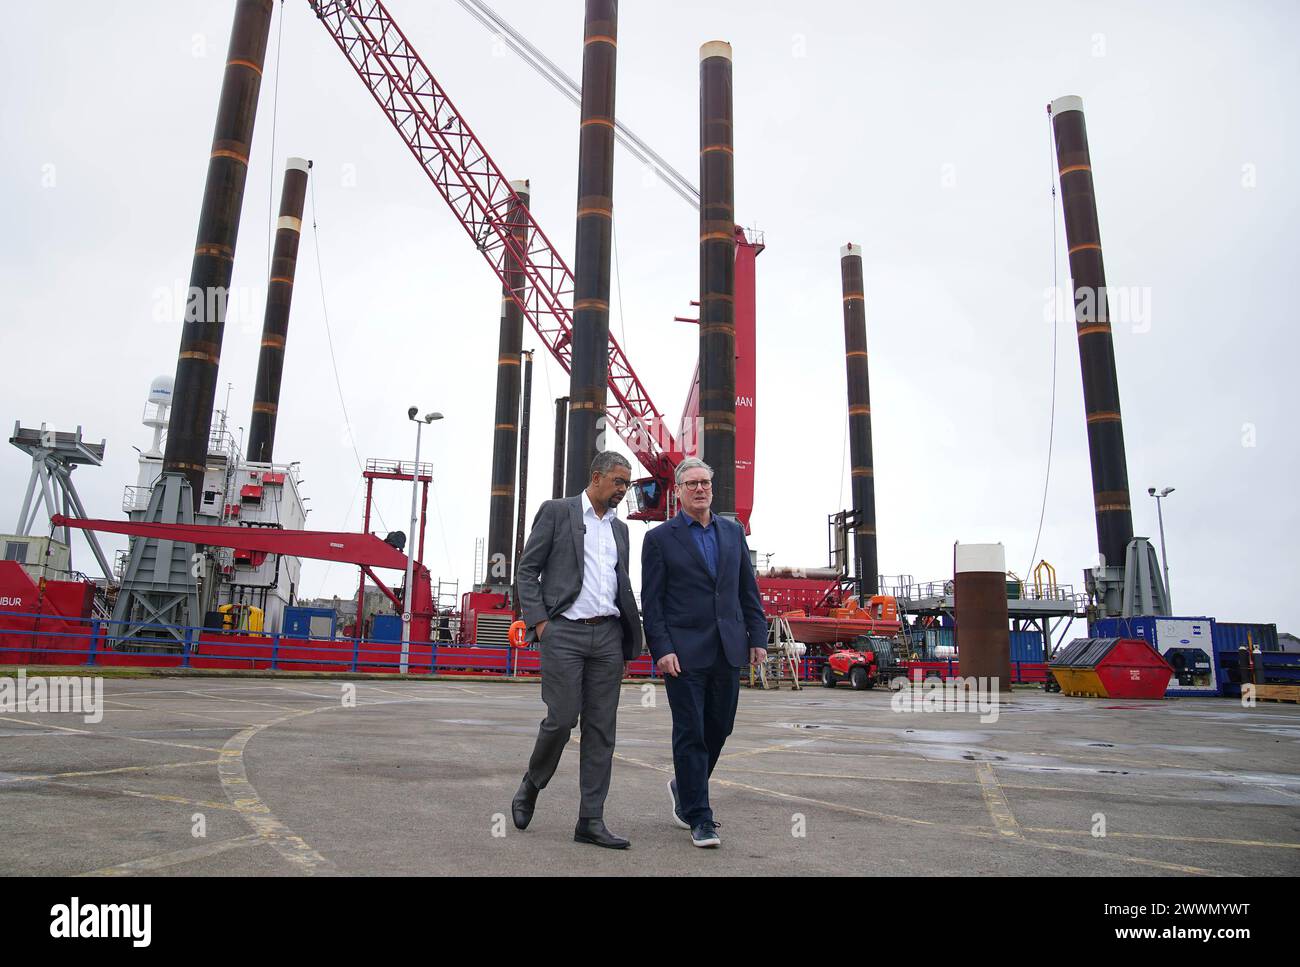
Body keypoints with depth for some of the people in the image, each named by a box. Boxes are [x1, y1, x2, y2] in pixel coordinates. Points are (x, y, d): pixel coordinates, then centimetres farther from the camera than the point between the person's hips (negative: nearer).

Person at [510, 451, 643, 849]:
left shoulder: (619, 528, 18)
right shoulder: (556, 511, 2)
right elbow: (527, 570, -1)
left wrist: (628, 648, 15)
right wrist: (537, 621, -12)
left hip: (607, 635, 5)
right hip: (564, 632, -5)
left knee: (601, 728, 3)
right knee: (562, 719, -6)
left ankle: (590, 821, 9)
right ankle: (531, 786, 23)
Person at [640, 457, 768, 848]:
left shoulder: (733, 532, 13)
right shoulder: (659, 538, 0)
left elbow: (749, 590, 13)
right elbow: (651, 602, -3)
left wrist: (758, 637, 6)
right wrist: (662, 650, -12)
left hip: (728, 650, 5)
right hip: (684, 652, -4)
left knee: (719, 728, 12)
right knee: (690, 733, 0)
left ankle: (684, 786, 37)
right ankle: (699, 818, 11)